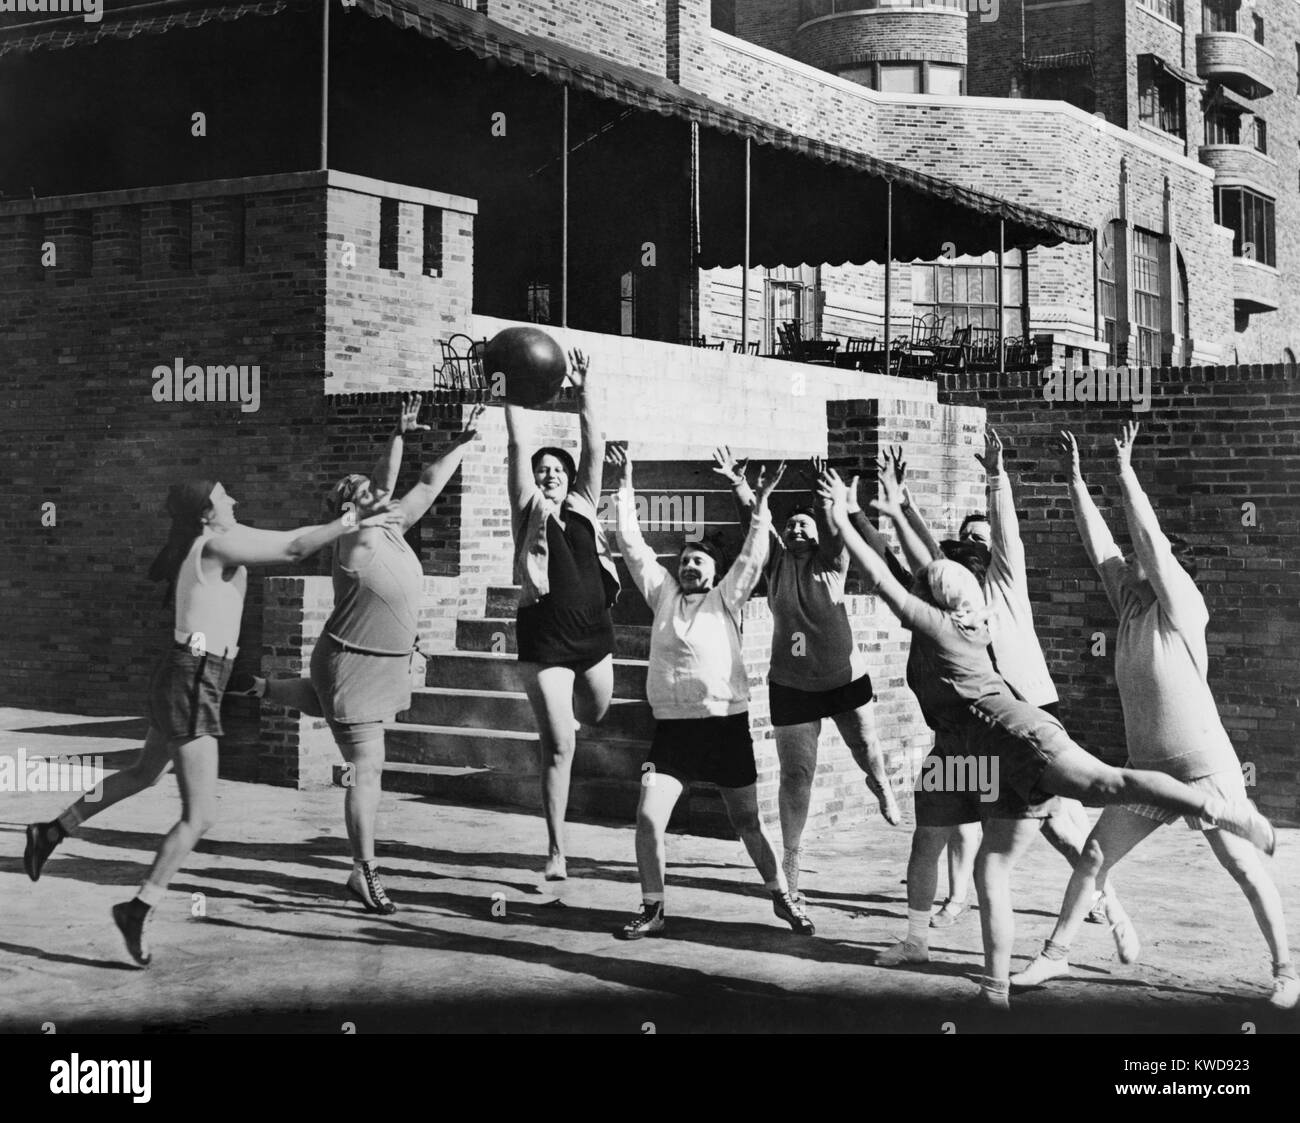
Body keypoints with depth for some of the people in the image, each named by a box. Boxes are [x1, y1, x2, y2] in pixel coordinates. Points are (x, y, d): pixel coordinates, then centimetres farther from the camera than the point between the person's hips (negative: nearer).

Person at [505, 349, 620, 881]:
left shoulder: (582, 507, 8)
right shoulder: (529, 509, 0)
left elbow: (594, 448, 4)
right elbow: (519, 446, -6)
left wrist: (584, 390, 1)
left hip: (594, 633, 4)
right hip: (545, 638, -4)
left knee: (595, 712, 25)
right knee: (560, 746, -5)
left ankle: (561, 710, 62)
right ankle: (556, 851, 3)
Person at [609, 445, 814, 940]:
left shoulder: (726, 599, 5)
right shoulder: (663, 594, 10)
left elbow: (753, 556, -5)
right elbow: (632, 544, 8)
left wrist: (761, 502, -12)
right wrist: (626, 486, 5)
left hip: (726, 723, -2)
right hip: (672, 726, 2)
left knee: (747, 821, 6)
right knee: (648, 818, -10)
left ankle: (782, 897, 24)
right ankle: (652, 908, 5)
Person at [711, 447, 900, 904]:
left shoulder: (831, 563, -5)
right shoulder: (777, 563, -3)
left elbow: (835, 528, -24)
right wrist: (738, 485, -33)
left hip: (846, 677, 0)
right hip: (791, 684, 0)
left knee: (868, 754, 9)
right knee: (796, 774, 1)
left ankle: (881, 786, 47)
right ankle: (790, 859, 12)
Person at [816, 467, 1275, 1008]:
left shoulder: (936, 626, 1)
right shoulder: (966, 628, 24)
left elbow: (883, 581, -3)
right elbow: (934, 570, 37)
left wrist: (842, 522, 1)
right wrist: (895, 517, 42)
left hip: (1017, 736, -9)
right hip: (1010, 768, 9)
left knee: (1107, 784, -29)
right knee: (990, 873, 5)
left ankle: (1227, 811, -38)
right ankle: (995, 991, 4)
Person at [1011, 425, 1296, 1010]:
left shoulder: (1183, 607, -10)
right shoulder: (1129, 606, 8)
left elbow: (1150, 537, -20)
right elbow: (1097, 542, 6)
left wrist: (1125, 469, -17)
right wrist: (1076, 477, 5)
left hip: (1205, 764, -7)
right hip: (1147, 766, 7)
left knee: (1243, 866, -3)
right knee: (1093, 855, 6)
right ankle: (1056, 954, 15)